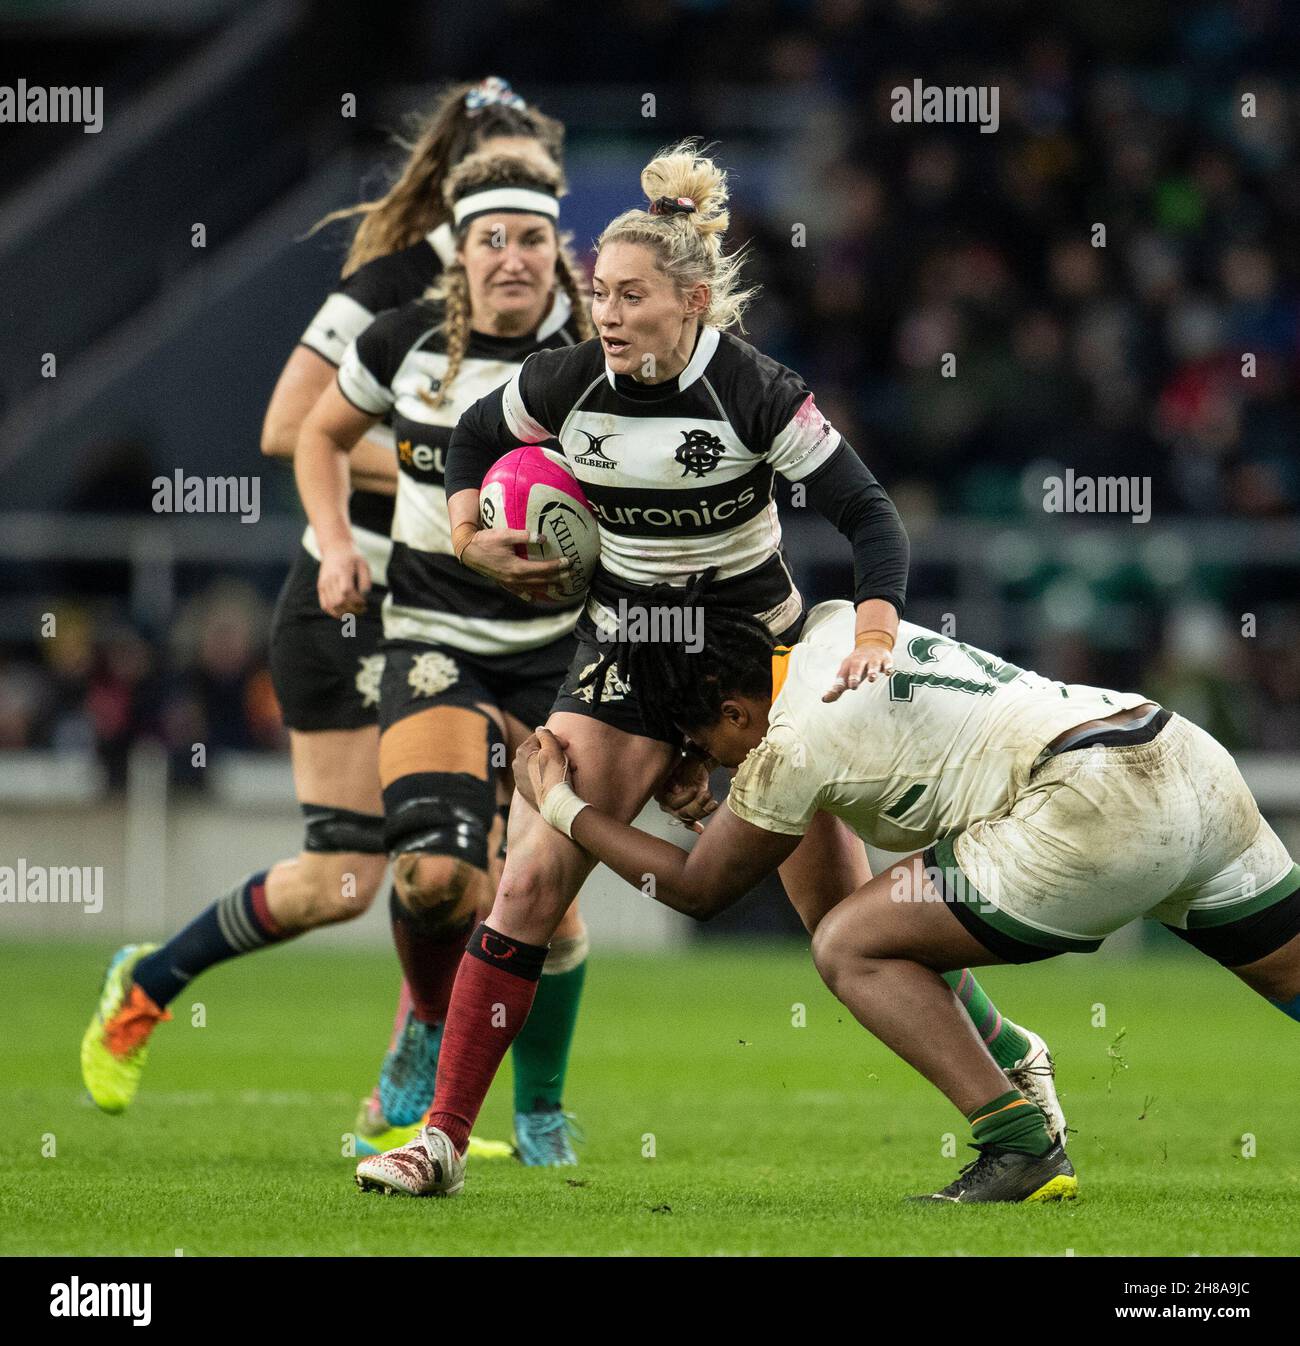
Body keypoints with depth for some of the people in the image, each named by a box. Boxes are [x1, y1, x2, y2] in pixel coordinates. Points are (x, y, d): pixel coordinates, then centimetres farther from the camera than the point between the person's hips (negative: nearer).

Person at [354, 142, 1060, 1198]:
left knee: (843, 905, 0)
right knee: (532, 879, -12)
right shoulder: (569, 383, -10)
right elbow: (472, 438, 12)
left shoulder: (754, 392, -20)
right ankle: (443, 1140, -8)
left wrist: (873, 636, -33)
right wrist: (471, 539, -2)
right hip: (628, 653, 3)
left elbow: (869, 514, -18)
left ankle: (1003, 1057, 26)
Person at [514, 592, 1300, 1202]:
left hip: (1099, 805, -9)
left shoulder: (790, 746, -1)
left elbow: (697, 890, 13)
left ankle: (1021, 1148, -10)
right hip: (1192, 755, 9)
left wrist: (559, 803, 23)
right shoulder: (835, 623, 19)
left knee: (851, 950, -1)